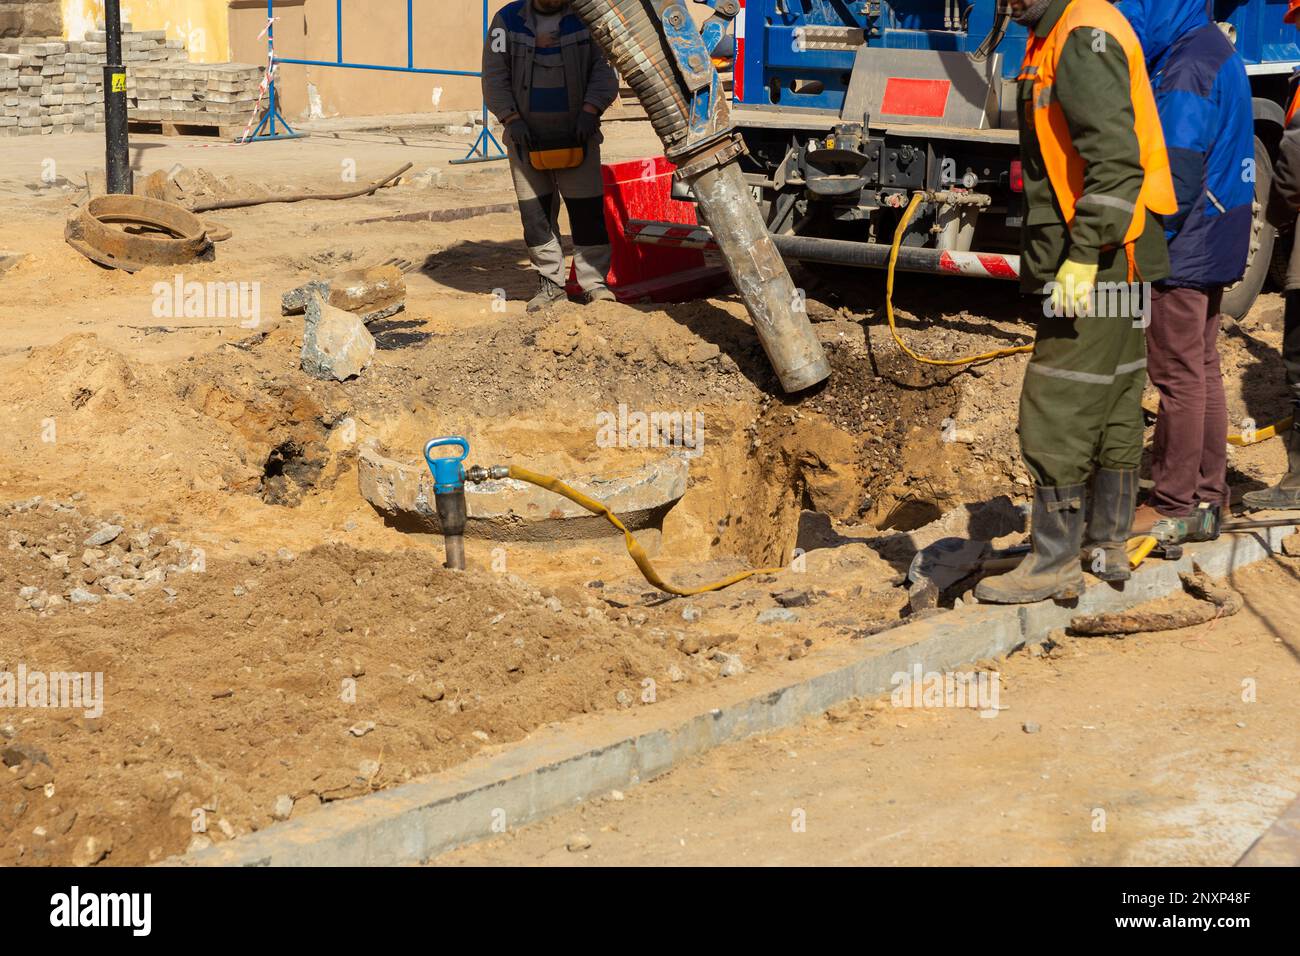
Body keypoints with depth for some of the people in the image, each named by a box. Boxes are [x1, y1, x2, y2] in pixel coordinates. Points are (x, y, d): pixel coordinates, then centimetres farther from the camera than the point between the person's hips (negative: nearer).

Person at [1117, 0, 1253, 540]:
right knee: (1202, 370, 16)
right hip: (1213, 248, 10)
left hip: (1183, 250, -10)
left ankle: (1172, 509, 4)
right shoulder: (1216, 51, 12)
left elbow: (1177, 172, -24)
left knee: (1177, 377, -3)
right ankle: (1209, 492, 25)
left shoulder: (1187, 65, -20)